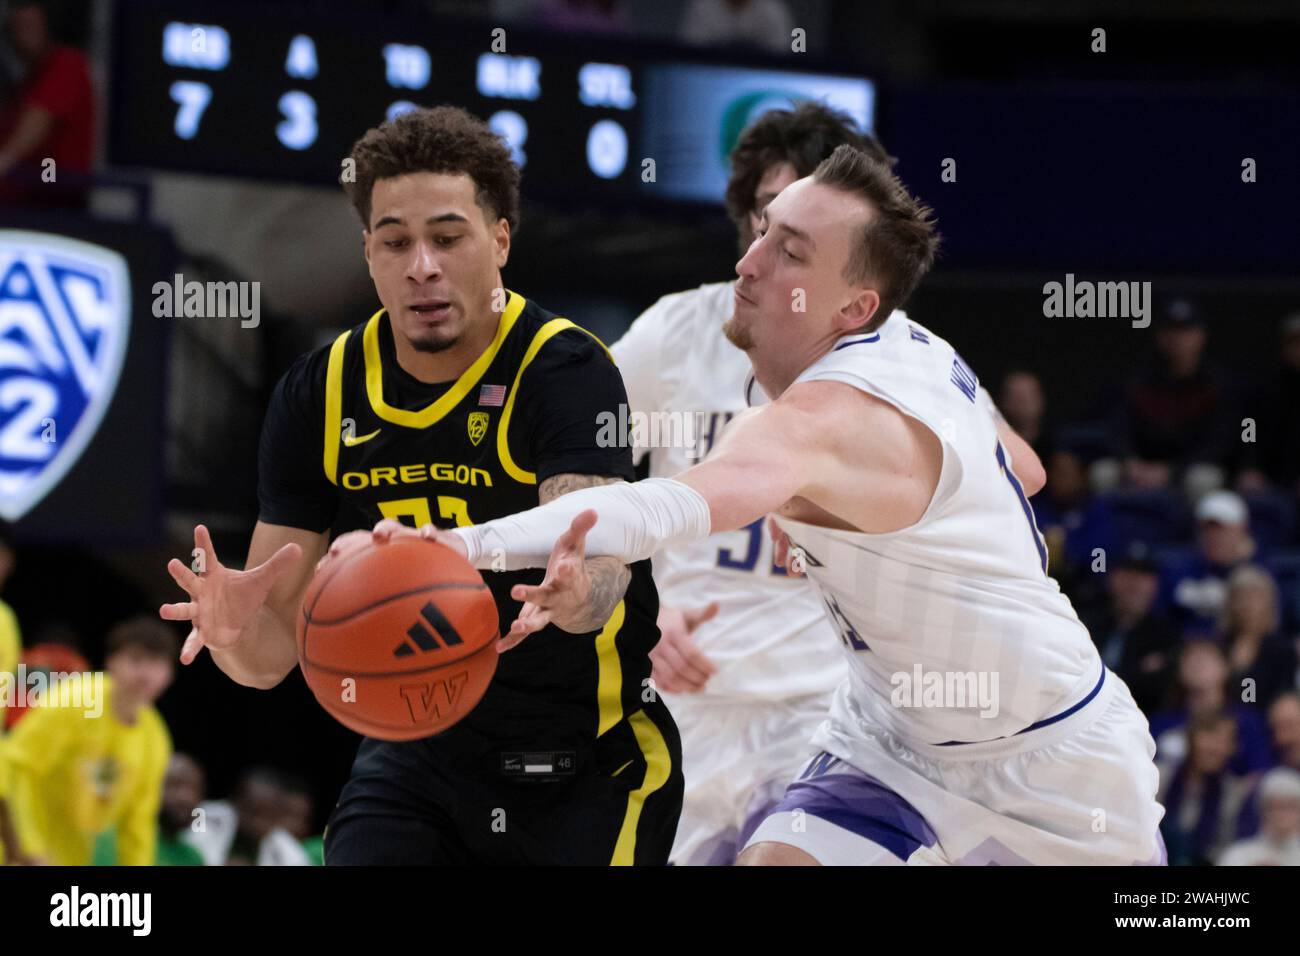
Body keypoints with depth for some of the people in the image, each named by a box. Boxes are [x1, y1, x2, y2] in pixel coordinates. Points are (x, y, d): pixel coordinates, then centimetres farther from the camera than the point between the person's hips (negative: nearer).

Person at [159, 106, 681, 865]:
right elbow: (276, 650, -5)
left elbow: (595, 571, -35)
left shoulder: (566, 370, -18)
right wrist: (238, 626, -28)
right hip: (418, 748, 4)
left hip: (592, 766, -4)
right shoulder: (320, 396, -4)